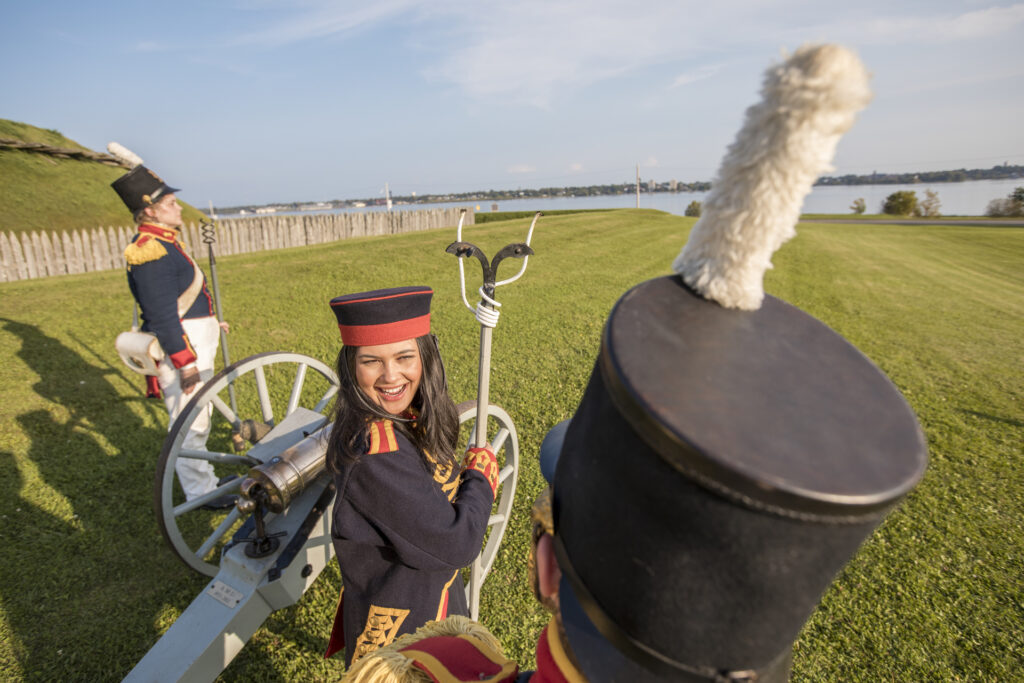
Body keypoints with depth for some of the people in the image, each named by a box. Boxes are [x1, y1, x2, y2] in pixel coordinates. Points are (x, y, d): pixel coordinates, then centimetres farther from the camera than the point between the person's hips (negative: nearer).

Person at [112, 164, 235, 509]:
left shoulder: (164, 240, 11)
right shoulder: (150, 251, -20)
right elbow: (162, 314, -24)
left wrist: (208, 321, 27)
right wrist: (186, 362, -23)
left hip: (195, 339, 10)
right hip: (181, 346, -10)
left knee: (198, 416, 21)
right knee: (189, 421, 1)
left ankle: (204, 477, 37)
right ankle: (201, 492, 15)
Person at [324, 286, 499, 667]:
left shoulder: (409, 422, -8)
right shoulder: (377, 452, -35)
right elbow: (455, 543, -28)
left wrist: (465, 477, -7)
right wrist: (481, 477, -15)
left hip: (431, 599, 8)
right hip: (397, 634, -8)